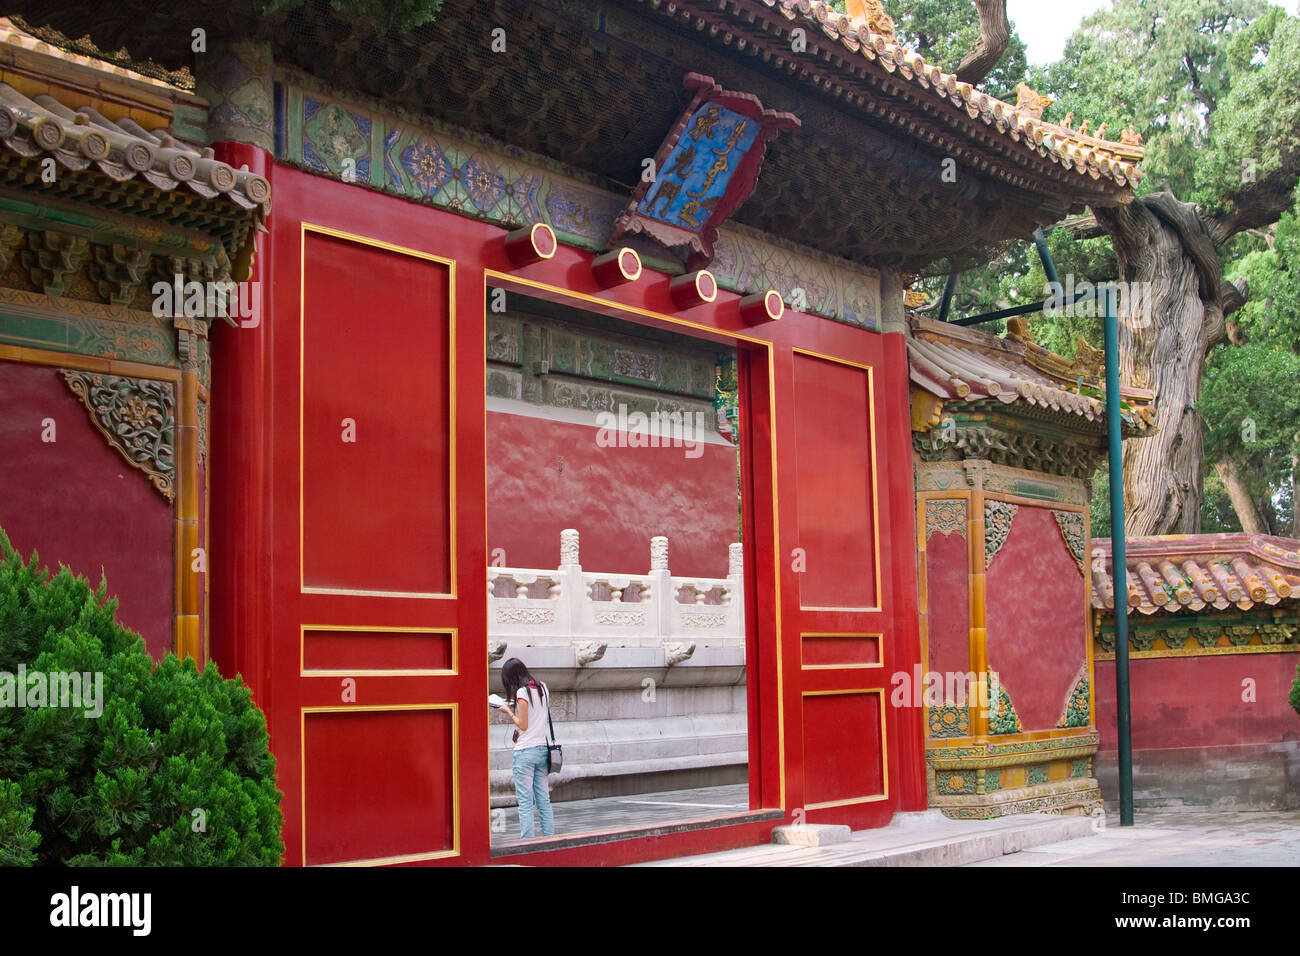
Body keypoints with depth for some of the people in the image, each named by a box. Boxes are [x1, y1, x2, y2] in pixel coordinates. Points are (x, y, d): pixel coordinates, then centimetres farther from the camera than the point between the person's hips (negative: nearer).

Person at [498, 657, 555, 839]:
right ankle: (550, 837, 11)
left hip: (525, 752, -7)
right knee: (544, 800, 10)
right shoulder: (542, 688, 9)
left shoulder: (522, 692, -12)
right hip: (542, 749, 7)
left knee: (525, 802, -4)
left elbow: (523, 725, -12)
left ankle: (527, 841, -6)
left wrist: (508, 712, 1)